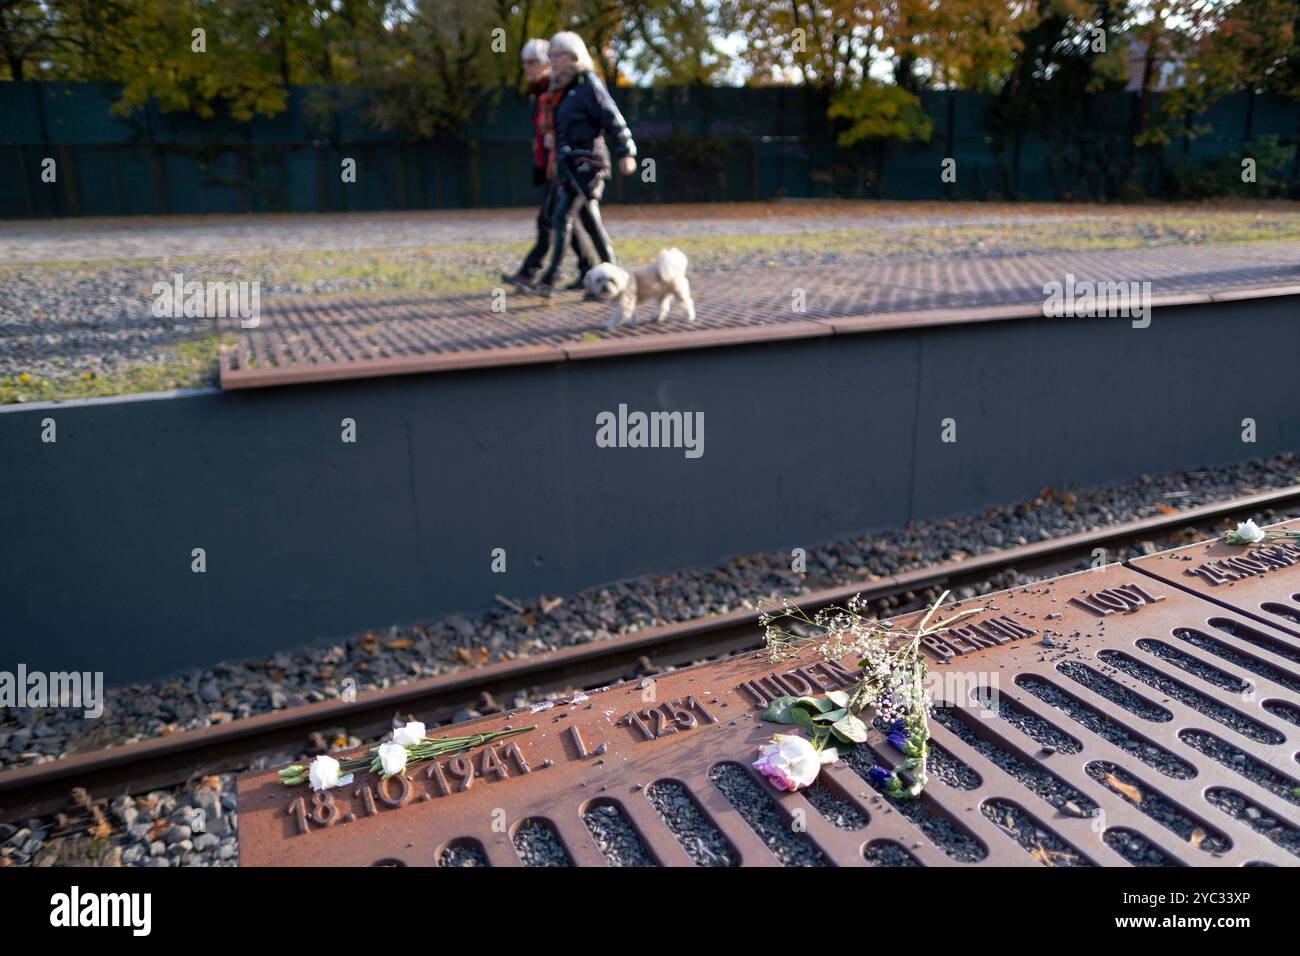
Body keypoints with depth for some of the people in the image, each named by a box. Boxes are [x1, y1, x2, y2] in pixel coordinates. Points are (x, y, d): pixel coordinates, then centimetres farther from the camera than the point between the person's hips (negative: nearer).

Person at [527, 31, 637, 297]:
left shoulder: (588, 83, -7)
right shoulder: (561, 88, 17)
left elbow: (612, 118, -11)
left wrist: (625, 153, -18)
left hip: (586, 162, -9)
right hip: (568, 163, 9)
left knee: (561, 217, -17)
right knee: (590, 220, 11)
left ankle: (548, 280, -20)